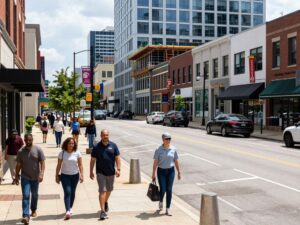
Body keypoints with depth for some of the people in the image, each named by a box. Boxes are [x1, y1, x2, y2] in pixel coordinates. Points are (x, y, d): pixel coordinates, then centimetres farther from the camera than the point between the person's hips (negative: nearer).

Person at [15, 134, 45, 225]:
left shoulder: (38, 150, -8)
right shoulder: (20, 151, -4)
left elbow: (42, 162, -9)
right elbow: (18, 165, 4)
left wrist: (41, 173, -20)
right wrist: (17, 176, 4)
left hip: (35, 177, 1)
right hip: (25, 177, -1)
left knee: (34, 195, 17)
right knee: (25, 196, -10)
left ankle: (34, 210, 38)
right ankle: (26, 216, -14)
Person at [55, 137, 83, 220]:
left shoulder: (77, 153, -3)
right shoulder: (62, 153, -4)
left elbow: (80, 165, -2)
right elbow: (59, 165, 1)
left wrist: (81, 175, -9)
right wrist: (57, 176, 1)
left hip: (75, 175, 2)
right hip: (65, 175, -2)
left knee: (72, 192, 12)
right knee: (67, 192, -12)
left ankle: (70, 208, 30)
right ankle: (67, 211, -17)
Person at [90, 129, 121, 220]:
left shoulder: (113, 145, 0)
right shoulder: (96, 147, -3)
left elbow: (117, 158, 0)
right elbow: (92, 160, 1)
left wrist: (118, 169, -8)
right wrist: (91, 172, 1)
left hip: (111, 172, 3)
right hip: (100, 172, -3)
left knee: (109, 189, 19)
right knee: (102, 191, -8)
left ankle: (106, 202, 47)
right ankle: (103, 211, -8)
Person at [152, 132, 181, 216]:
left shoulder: (173, 149, 0)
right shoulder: (159, 150, -7)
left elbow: (176, 161, 6)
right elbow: (155, 162, -6)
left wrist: (179, 172, 7)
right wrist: (153, 174, -8)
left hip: (170, 171, 2)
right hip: (161, 171, -2)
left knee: (169, 190, -2)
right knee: (163, 189, -4)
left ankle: (168, 209, 6)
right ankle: (160, 201, 30)